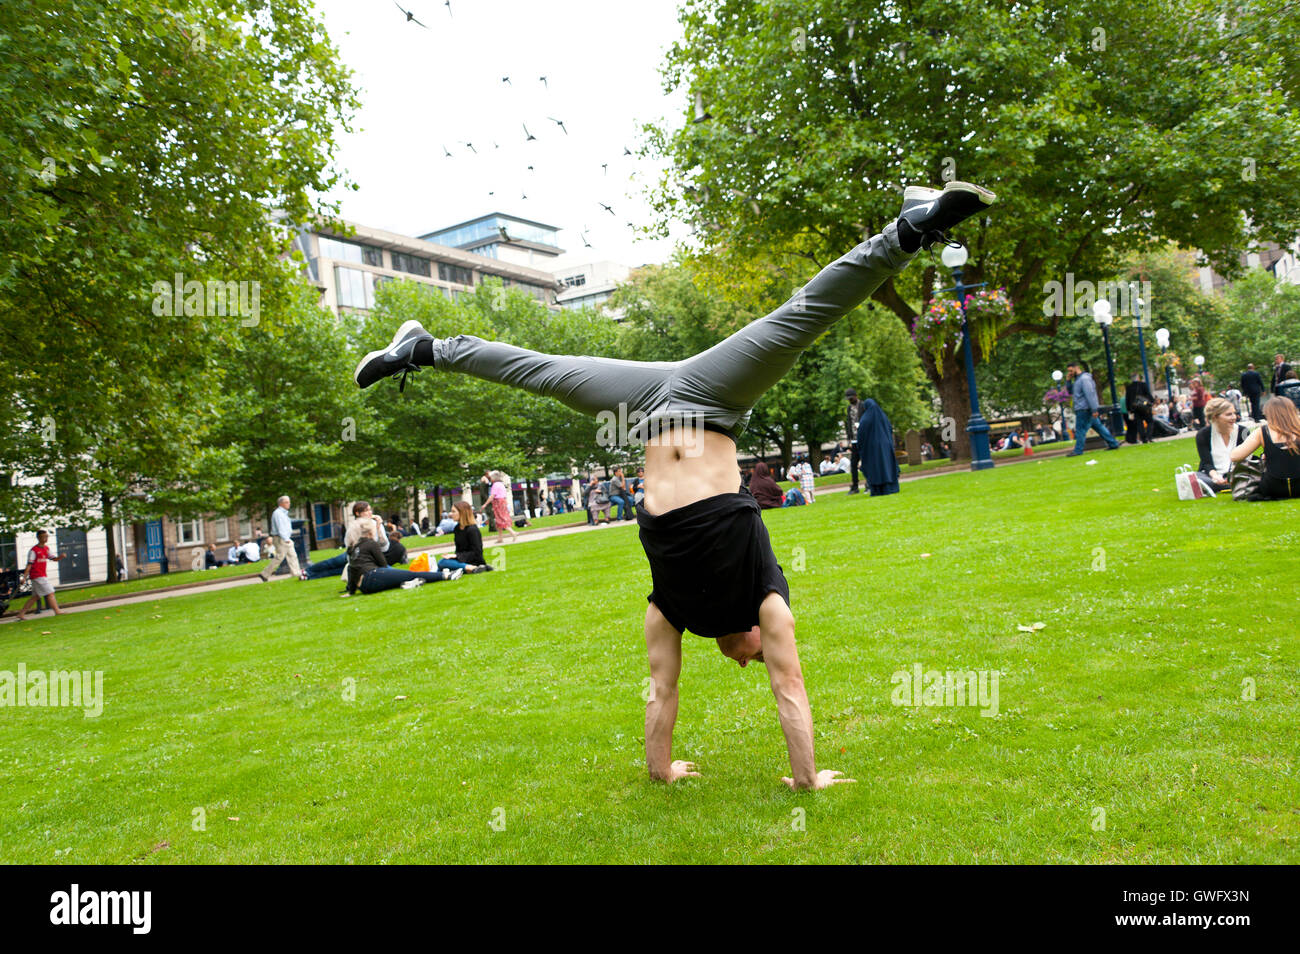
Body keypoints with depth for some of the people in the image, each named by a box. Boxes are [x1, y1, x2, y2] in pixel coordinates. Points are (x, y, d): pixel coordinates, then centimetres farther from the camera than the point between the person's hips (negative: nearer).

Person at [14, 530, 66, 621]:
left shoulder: (46, 548, 12)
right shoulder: (33, 550, -10)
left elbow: (54, 559, 16)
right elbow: (29, 565, -14)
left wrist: (61, 557, -6)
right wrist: (24, 577, -18)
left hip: (43, 576, 8)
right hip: (37, 576, -8)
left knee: (36, 596, 11)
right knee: (50, 593, -9)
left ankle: (21, 613, 17)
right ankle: (57, 611, -7)